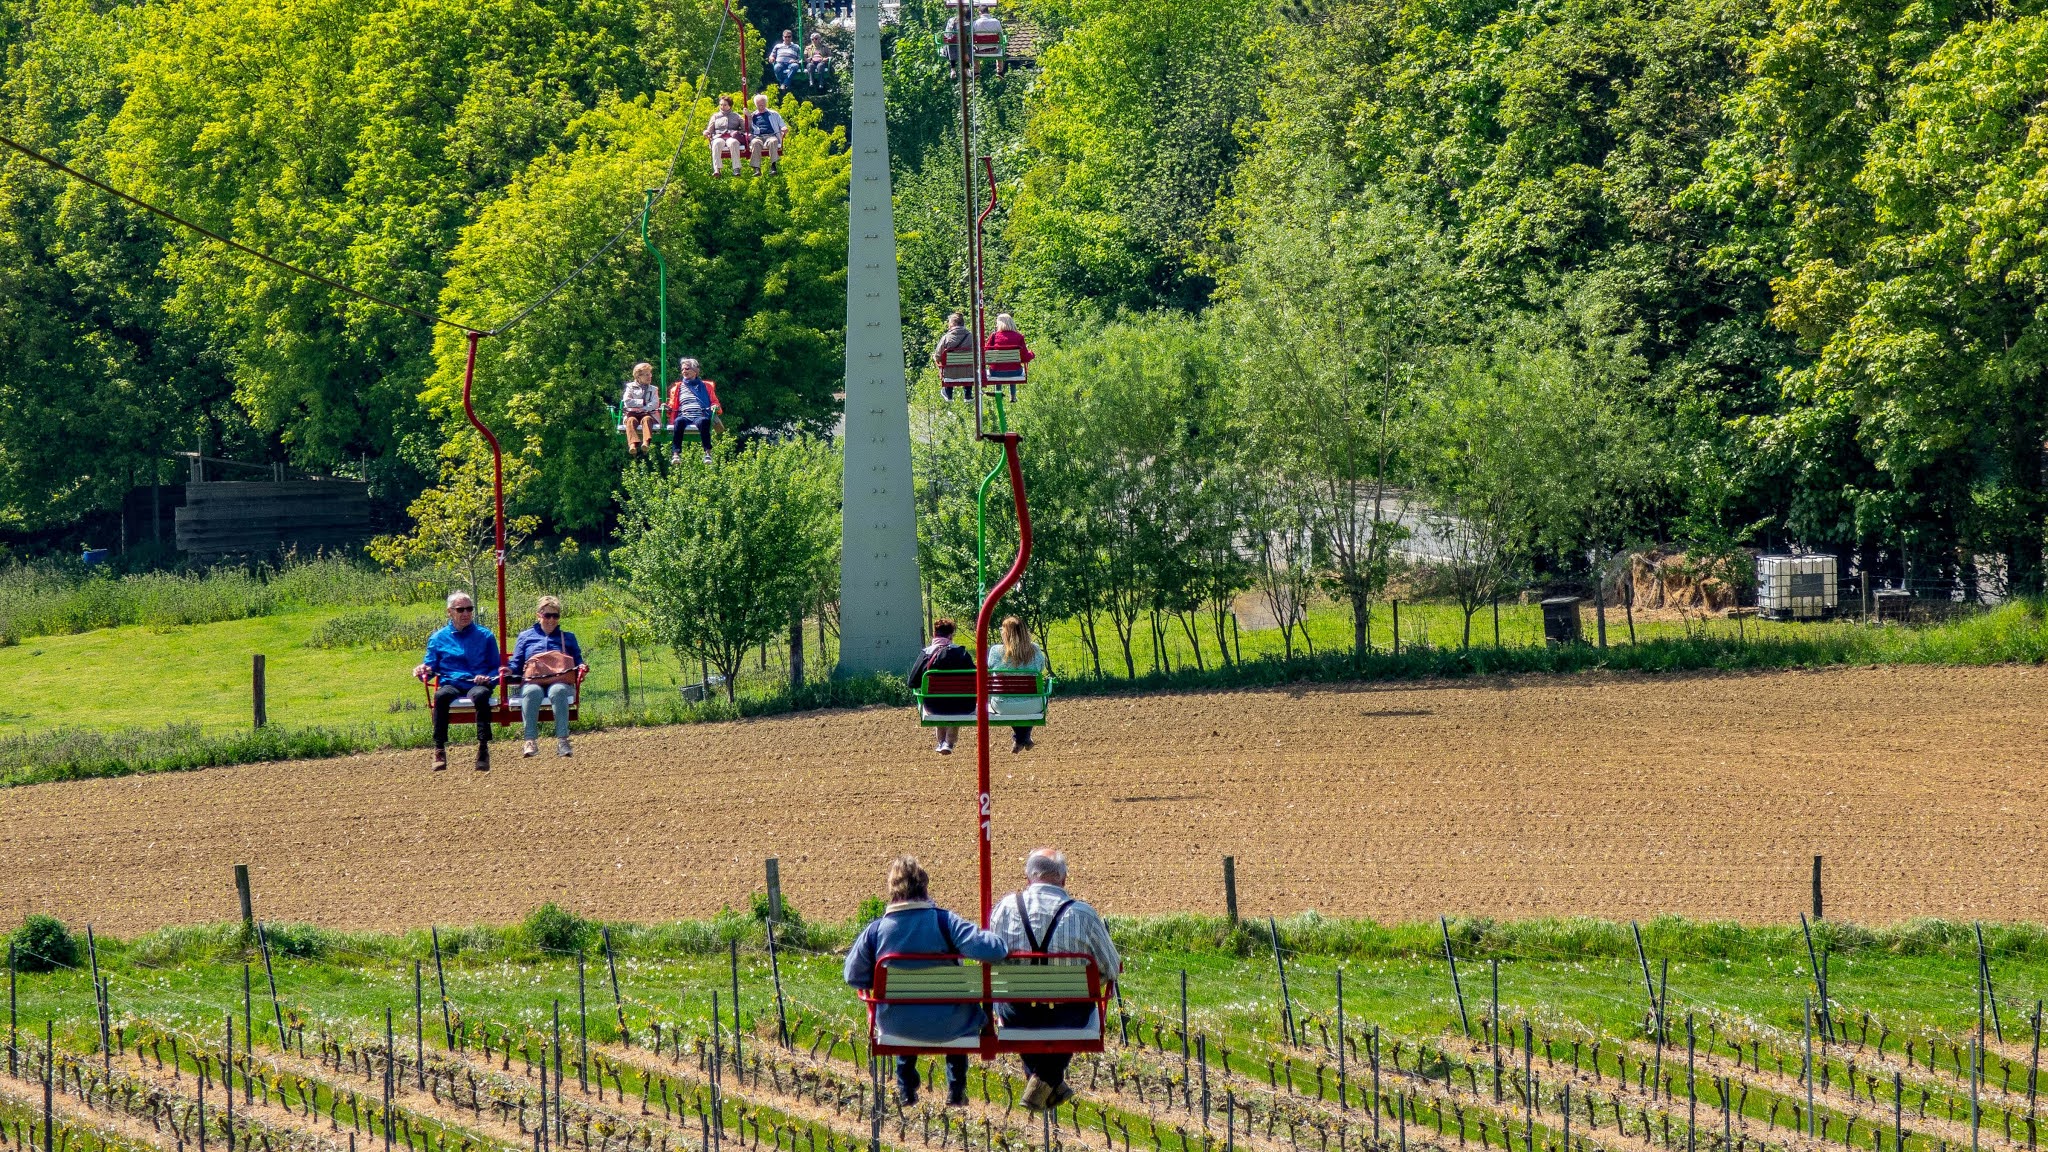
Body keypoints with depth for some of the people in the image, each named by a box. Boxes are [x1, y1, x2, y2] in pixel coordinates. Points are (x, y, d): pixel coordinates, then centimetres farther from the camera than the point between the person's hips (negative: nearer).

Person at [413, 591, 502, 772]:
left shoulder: (485, 636, 17)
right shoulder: (438, 638, 18)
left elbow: (496, 668, 16)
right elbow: (430, 667, 16)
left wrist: (488, 678, -7)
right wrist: (423, 671, -8)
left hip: (477, 684, -1)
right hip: (451, 684, 1)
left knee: (481, 695, -38)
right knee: (441, 696, -36)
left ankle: (483, 748, -40)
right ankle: (439, 750, -36)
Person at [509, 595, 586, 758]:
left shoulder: (568, 638, 26)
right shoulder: (525, 637, 24)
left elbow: (578, 662, 21)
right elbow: (516, 665, 18)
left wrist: (582, 668, -3)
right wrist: (508, 671, -4)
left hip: (560, 682, 0)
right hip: (532, 682, 0)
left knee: (558, 691, -39)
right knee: (532, 692, -39)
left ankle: (562, 741, -46)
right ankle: (530, 741, -44)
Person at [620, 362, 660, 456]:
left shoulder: (653, 389, 19)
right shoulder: (631, 387, 16)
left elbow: (654, 404, 2)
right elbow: (627, 401, 1)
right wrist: (642, 402, -1)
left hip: (647, 413, 0)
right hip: (632, 413, 0)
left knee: (647, 419, -37)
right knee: (631, 420, -36)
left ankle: (646, 442, -61)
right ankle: (633, 444, -59)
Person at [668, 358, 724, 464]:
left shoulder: (706, 386, 23)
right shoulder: (678, 387, 27)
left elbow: (714, 403, 21)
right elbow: (673, 406, 24)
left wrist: (715, 407, -2)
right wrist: (667, 408, 1)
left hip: (701, 416, -1)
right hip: (685, 416, 1)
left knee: (703, 421, -40)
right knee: (679, 422, -37)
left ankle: (707, 452, -46)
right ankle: (676, 453, -47)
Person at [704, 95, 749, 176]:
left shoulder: (736, 116, 24)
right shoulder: (715, 116, 27)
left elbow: (746, 128, 14)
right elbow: (710, 129, 19)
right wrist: (706, 132, -5)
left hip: (733, 137, -1)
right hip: (718, 137, 1)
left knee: (733, 142, -39)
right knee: (717, 143, -38)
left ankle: (736, 169, -45)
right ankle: (717, 169, -48)